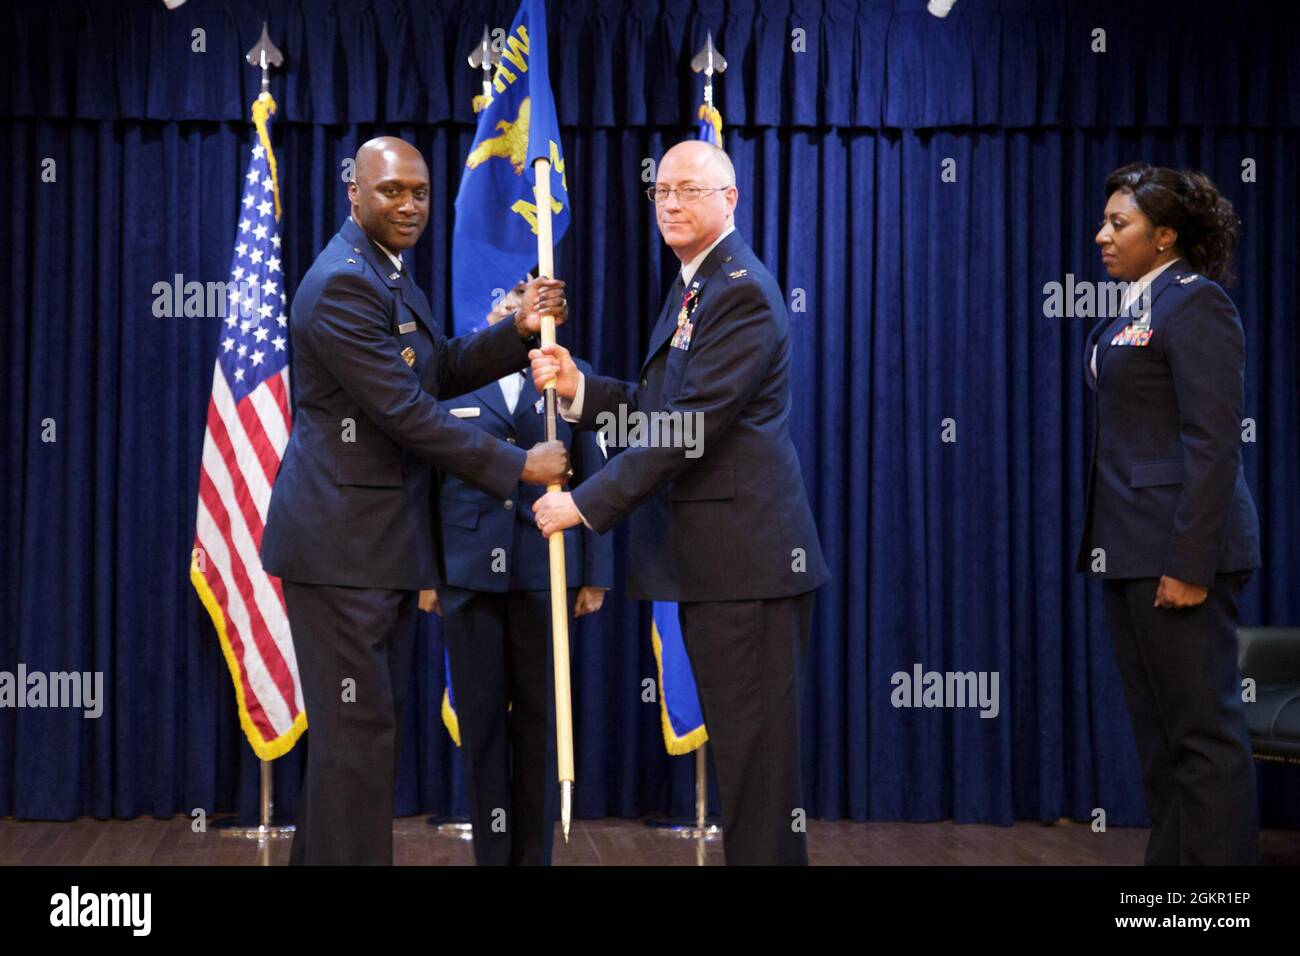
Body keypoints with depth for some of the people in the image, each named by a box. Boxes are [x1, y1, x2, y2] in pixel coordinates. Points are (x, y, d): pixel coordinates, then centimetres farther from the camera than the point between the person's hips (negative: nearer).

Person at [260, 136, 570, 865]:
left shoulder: (392, 277, 15)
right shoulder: (344, 283, -17)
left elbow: (443, 372, 15)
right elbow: (407, 411, -21)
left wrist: (520, 331, -1)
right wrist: (518, 466, -15)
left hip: (386, 533, 10)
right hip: (340, 537, -10)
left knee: (374, 720, 15)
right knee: (358, 724, -5)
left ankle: (325, 855, 24)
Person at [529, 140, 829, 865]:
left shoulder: (742, 291, -15)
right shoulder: (695, 285, 19)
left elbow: (691, 424, -20)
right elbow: (657, 408, 18)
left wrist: (588, 504, -18)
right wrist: (578, 389, 1)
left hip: (746, 557, -10)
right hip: (709, 558, 10)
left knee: (755, 747, -5)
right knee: (735, 743, 16)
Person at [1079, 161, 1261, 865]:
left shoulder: (1194, 303, -10)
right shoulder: (1134, 312, 17)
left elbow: (1213, 441, -17)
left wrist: (1190, 564, -21)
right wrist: (1111, 546, 14)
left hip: (1178, 548, -9)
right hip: (1132, 545, 10)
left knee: (1202, 730, -5)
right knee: (1156, 728, 12)